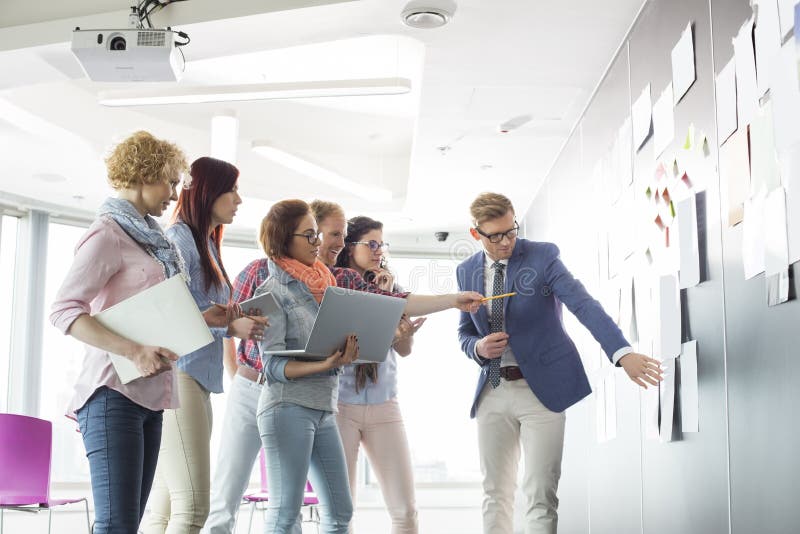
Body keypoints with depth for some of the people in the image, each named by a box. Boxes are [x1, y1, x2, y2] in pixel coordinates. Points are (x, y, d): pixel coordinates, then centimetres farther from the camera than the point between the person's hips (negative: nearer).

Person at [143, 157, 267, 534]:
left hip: (199, 379, 9)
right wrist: (230, 325, -19)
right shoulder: (179, 238, -5)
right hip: (177, 377, -9)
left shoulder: (208, 245, 22)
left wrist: (243, 325, 8)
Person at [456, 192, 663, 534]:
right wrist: (478, 348, -9)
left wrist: (623, 353, -33)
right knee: (495, 493, 9)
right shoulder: (466, 271, 7)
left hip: (541, 388, -4)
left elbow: (584, 304, -19)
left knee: (540, 494, -5)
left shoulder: (542, 255, -7)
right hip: (492, 391, 4)